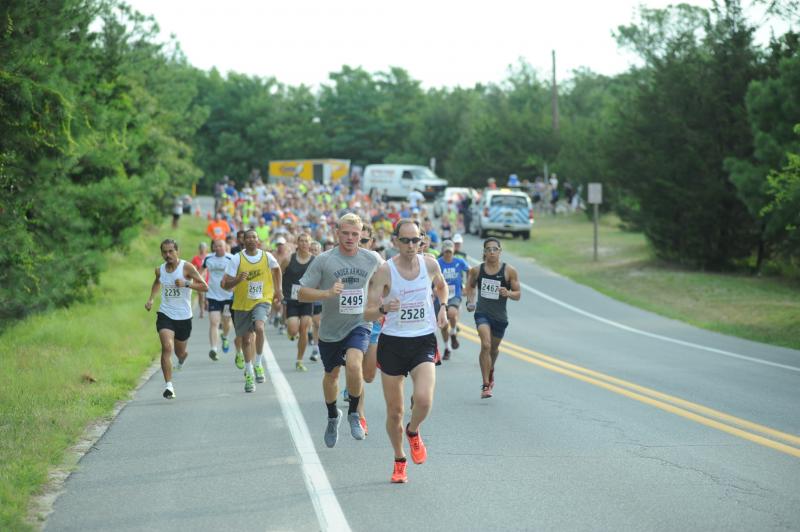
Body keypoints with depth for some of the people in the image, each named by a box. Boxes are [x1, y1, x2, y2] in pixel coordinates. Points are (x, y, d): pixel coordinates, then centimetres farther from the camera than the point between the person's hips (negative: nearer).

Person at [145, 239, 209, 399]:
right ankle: (168, 385, -22)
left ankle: (182, 356, 56)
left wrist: (186, 284, -27)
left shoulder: (187, 267, -10)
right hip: (165, 315, 1)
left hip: (184, 317, -1)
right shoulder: (160, 270, 3)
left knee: (180, 352, 16)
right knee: (167, 348, -21)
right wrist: (151, 299, 13)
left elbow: (204, 287, -14)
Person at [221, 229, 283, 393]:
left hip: (262, 301, -1)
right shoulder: (237, 259, -9)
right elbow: (224, 284, -10)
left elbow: (277, 269, 19)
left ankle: (258, 365, -10)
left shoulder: (267, 256, -4)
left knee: (259, 328, -28)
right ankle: (249, 374, 27)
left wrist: (278, 290, 16)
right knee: (246, 339, 10)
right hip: (242, 304, 1)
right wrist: (238, 280, -28)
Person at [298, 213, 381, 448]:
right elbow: (302, 293, -10)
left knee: (354, 364, -26)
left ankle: (354, 413, -3)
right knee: (331, 374, 16)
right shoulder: (324, 260, -9)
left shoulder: (372, 259, -2)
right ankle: (333, 416, 44)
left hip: (359, 325, -1)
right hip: (330, 329, 1)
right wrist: (328, 293, -25)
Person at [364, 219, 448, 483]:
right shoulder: (385, 270, -10)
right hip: (392, 342, -1)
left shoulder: (430, 264, 0)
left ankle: (413, 432, 12)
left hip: (424, 341, 1)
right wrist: (384, 309, -31)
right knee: (394, 410, 5)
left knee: (423, 399, -22)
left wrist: (443, 309, 9)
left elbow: (441, 286, 24)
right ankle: (399, 461, 29)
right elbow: (368, 313, -11)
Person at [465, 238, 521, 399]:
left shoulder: (509, 271, -8)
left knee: (494, 348, 20)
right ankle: (485, 385, -19)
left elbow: (518, 295, -3)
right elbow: (470, 286, 18)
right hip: (482, 313, -1)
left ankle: (490, 370, 54)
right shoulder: (476, 270, -3)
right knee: (485, 345, -21)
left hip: (500, 316, 1)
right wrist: (470, 301, 4)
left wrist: (508, 293, -23)